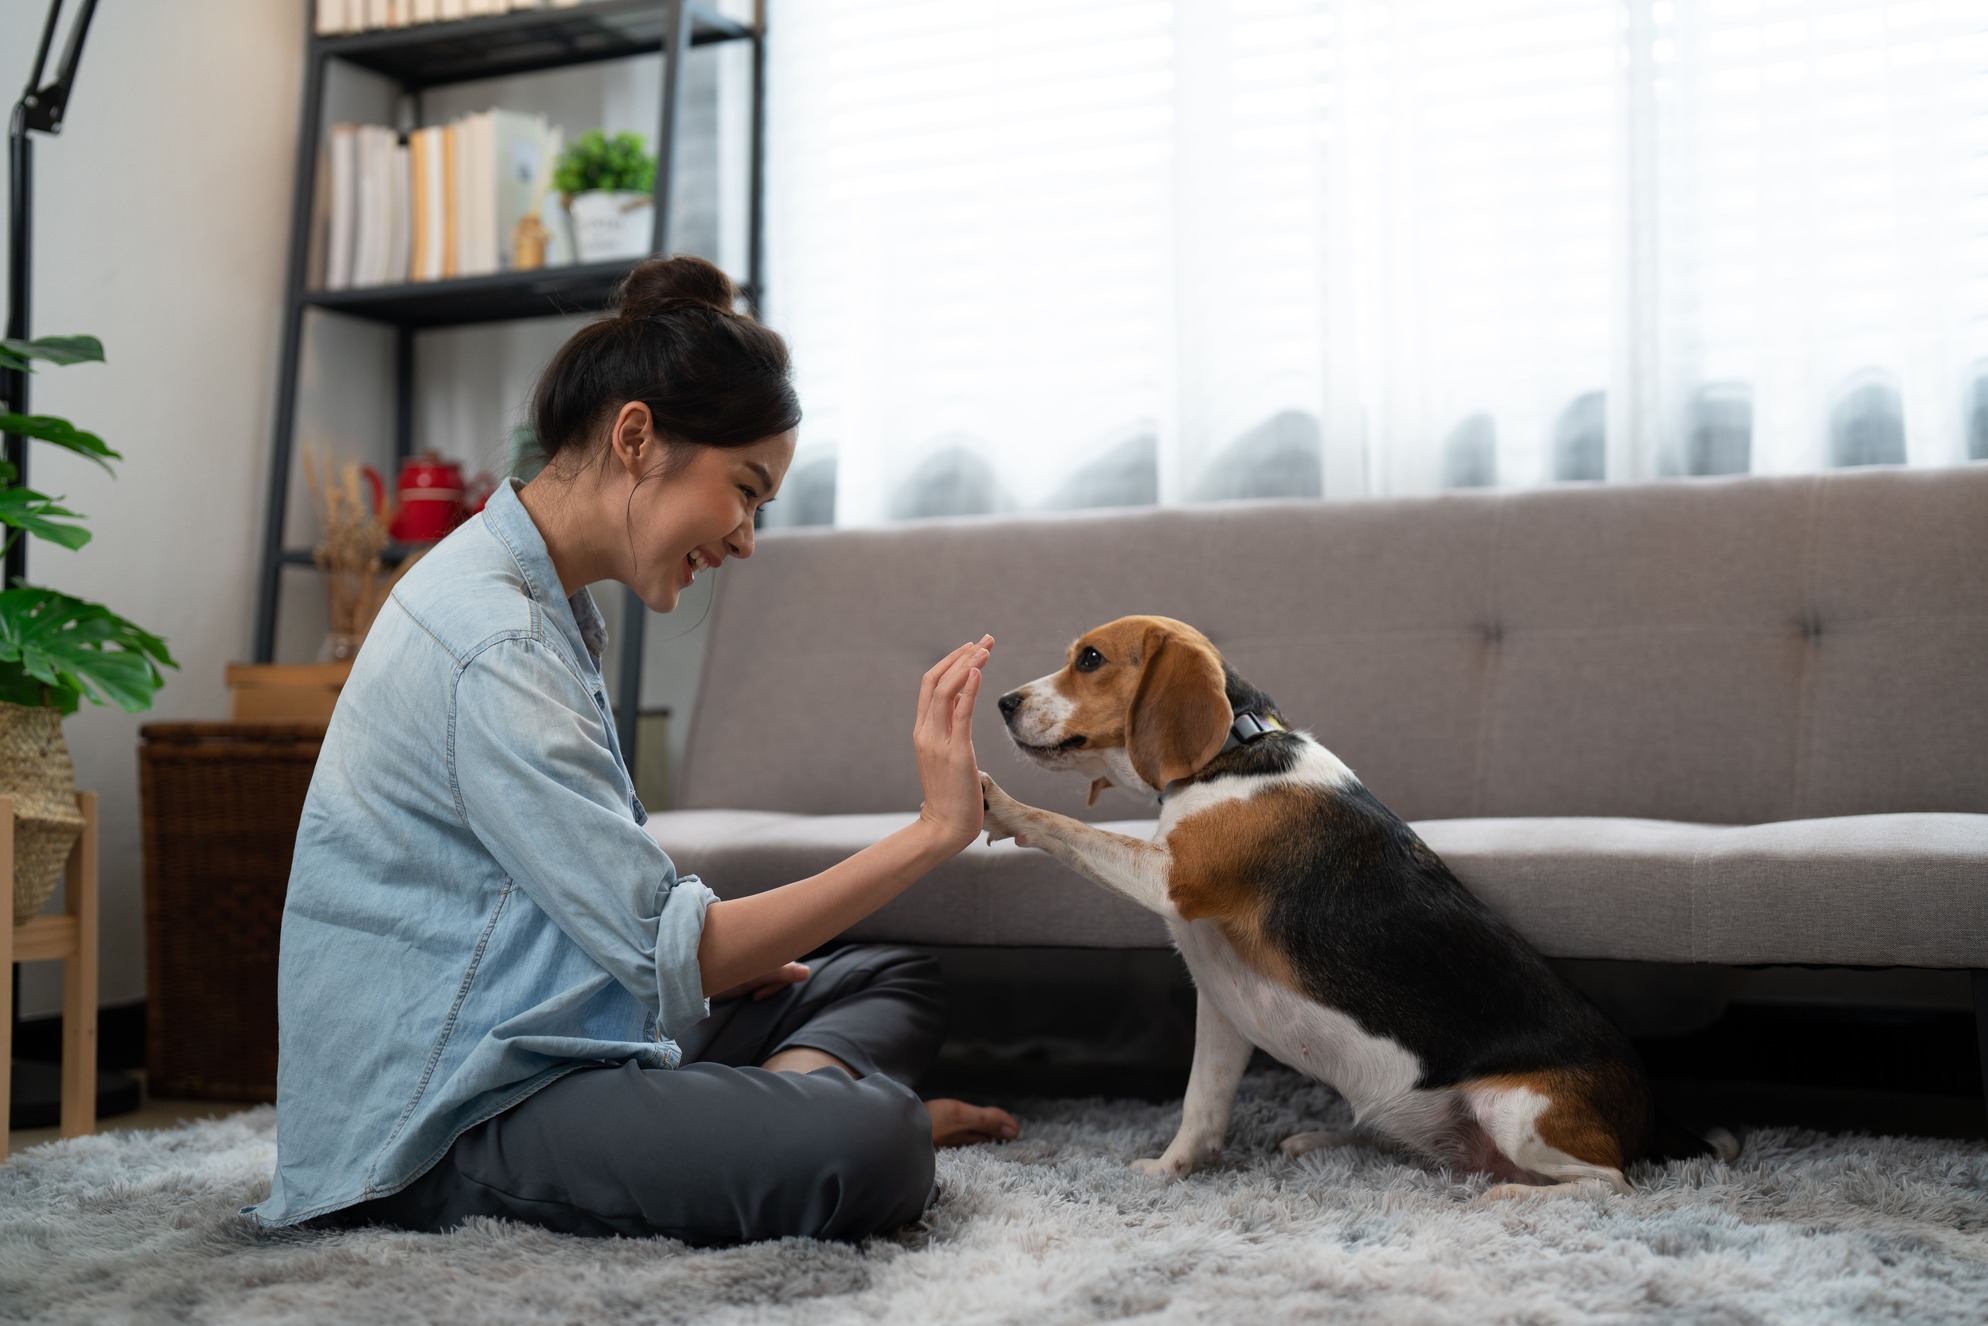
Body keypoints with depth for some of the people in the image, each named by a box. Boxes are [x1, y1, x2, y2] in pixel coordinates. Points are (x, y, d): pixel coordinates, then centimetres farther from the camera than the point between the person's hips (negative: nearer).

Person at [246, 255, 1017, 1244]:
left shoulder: (542, 604, 13)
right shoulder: (492, 644, -21)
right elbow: (668, 954, -21)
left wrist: (725, 954, 4)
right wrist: (933, 833, -18)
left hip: (549, 1039, 11)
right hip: (447, 1126, -11)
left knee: (895, 983, 14)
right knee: (866, 1148, -33)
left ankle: (795, 1082, -9)